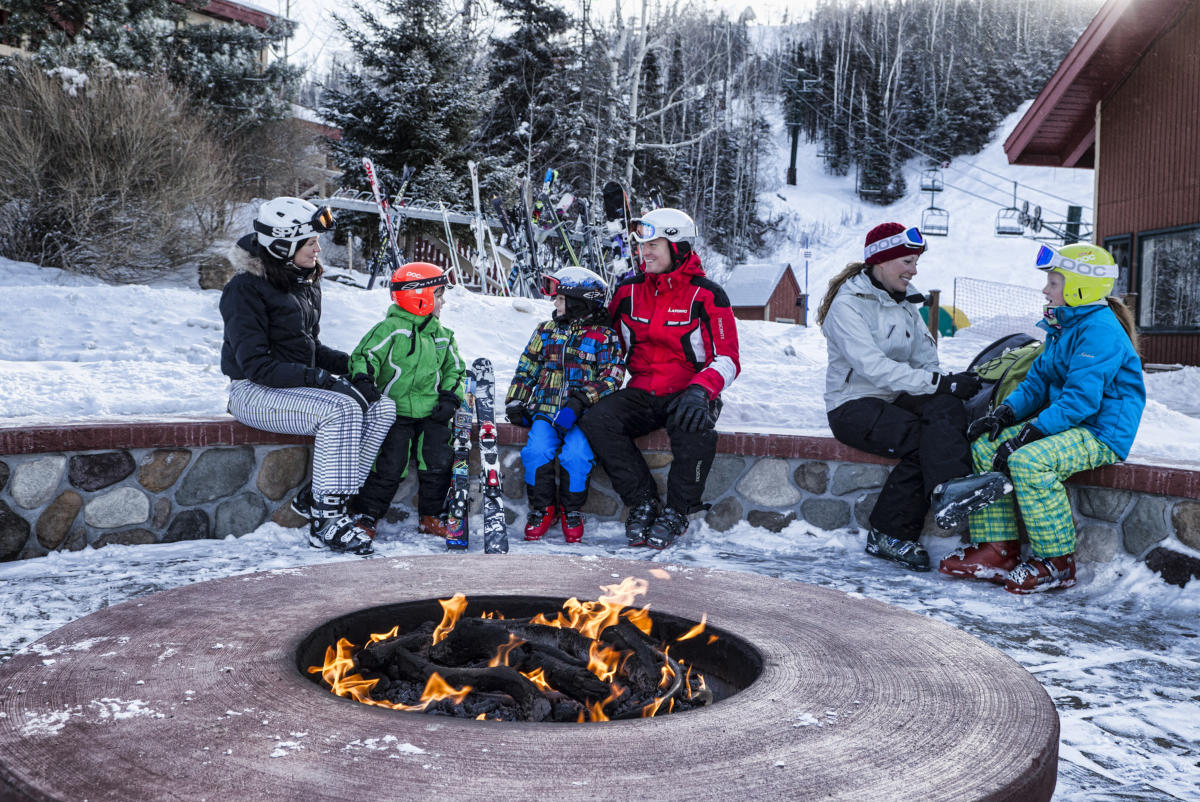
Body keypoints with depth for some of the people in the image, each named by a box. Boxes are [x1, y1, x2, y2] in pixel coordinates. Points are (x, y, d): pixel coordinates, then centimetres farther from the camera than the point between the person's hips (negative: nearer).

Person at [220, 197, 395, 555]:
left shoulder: (306, 282, 13)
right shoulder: (246, 287, -13)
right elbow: (256, 364, -20)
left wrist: (349, 363, -1)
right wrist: (319, 378, -27)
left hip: (299, 386, 8)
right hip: (255, 392, -8)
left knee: (382, 408, -12)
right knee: (341, 408, -32)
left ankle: (314, 497, -9)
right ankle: (326, 519, -24)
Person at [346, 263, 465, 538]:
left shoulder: (441, 335, 14)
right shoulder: (391, 328, -6)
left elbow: (454, 369, 21)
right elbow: (364, 357, -7)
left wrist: (450, 397, 5)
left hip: (430, 414, 5)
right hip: (395, 411, -5)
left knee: (439, 461, -6)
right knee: (390, 465, -13)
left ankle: (431, 517, 9)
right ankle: (366, 515, 4)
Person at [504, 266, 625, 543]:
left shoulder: (604, 336, 5)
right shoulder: (546, 331, 18)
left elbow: (612, 376, -5)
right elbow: (526, 369, 20)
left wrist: (582, 399, -19)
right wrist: (515, 403, 8)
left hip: (582, 415, -3)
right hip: (546, 411, 3)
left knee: (576, 455, -28)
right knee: (536, 451, -24)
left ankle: (571, 510, -4)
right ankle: (542, 508, -4)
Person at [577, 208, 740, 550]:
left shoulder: (706, 295, -4)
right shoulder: (628, 291, 8)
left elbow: (727, 359, -7)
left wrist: (699, 391, -26)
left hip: (688, 395, -4)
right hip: (641, 394, 4)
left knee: (694, 428, -37)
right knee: (596, 421, -24)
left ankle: (677, 511, -13)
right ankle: (643, 502, -13)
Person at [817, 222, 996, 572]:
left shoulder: (905, 300, 15)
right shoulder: (848, 304, -11)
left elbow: (926, 356, 10)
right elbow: (873, 367, -24)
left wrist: (948, 386, -13)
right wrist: (941, 382, -30)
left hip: (896, 399, 6)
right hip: (855, 406, -6)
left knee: (947, 407, -25)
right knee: (921, 439, -29)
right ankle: (889, 534, -23)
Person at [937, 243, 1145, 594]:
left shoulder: (1100, 331, -18)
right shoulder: (1063, 326, 14)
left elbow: (1081, 399, -25)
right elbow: (1037, 380, 14)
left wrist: (1027, 435, -28)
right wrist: (1003, 415, -3)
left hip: (1102, 434, -10)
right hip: (1069, 424, 10)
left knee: (1029, 460, -33)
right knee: (984, 446, -3)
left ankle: (1056, 562, -17)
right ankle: (998, 550, -4)